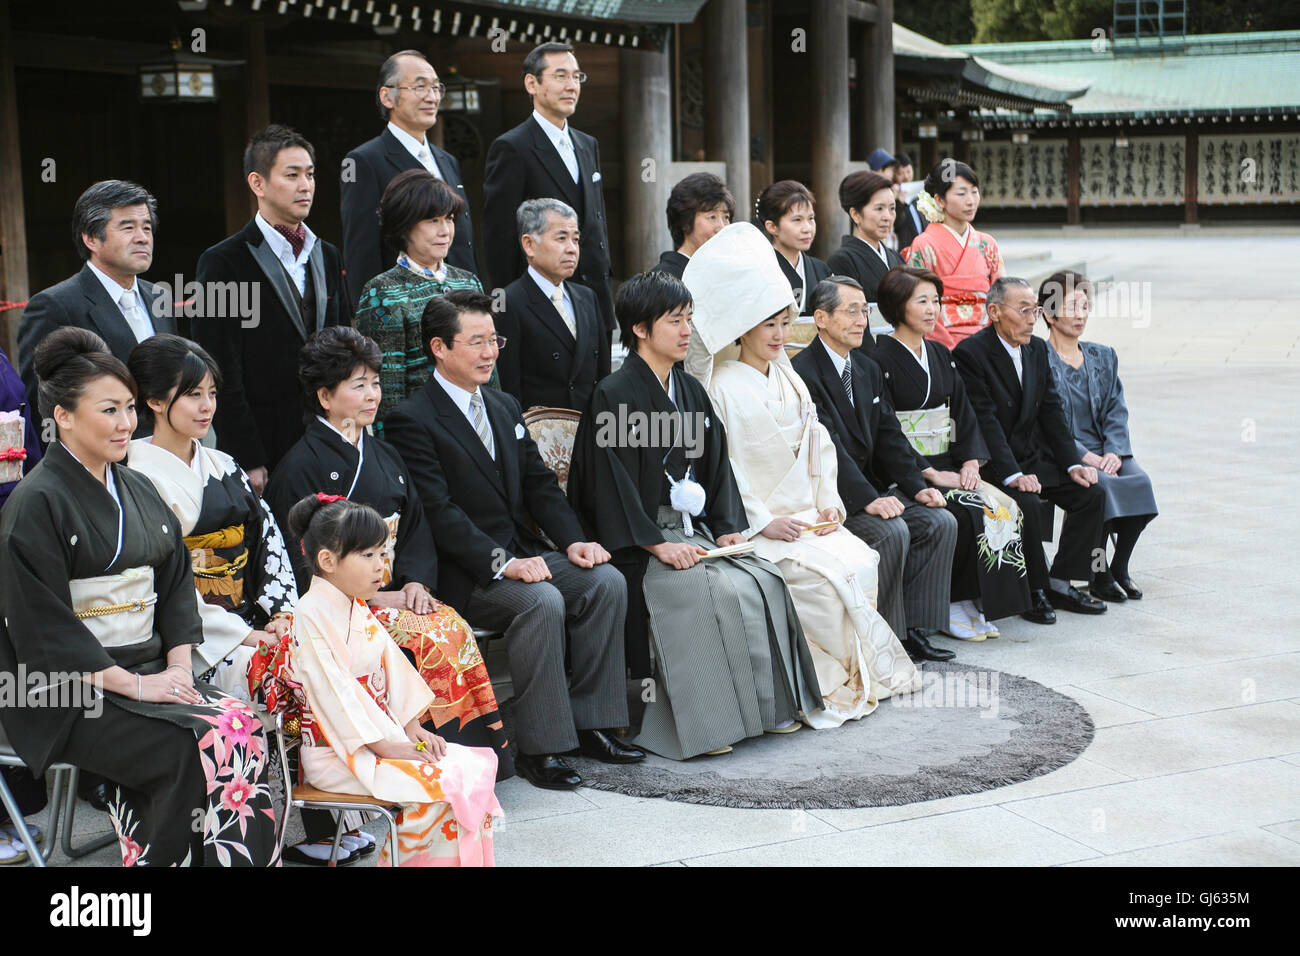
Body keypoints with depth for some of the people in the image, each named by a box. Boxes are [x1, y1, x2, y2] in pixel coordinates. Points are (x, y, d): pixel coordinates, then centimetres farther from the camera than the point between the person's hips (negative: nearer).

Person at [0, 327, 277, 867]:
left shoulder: (137, 490, 14)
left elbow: (176, 584, 14)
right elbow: (45, 626, -15)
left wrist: (178, 666, -3)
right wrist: (134, 684, -17)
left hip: (149, 670, 7)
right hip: (68, 693, -6)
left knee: (243, 727, -19)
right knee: (193, 749, -27)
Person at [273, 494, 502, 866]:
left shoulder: (358, 611, 13)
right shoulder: (311, 616, -15)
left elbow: (391, 665, 15)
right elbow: (333, 690, -21)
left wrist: (412, 726, 3)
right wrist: (386, 746, -21)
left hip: (386, 734, 9)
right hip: (336, 750, -9)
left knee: (473, 764, -3)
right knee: (438, 783, -23)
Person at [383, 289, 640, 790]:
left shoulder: (505, 407, 17)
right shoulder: (412, 420, -9)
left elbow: (540, 483, 15)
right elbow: (438, 513, -17)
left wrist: (573, 540, -3)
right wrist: (501, 562, -25)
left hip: (521, 554, 8)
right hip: (461, 574, -7)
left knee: (606, 581, -14)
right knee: (542, 602, -31)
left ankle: (589, 721, -7)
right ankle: (539, 748, -22)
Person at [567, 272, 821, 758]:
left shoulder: (690, 390, 14)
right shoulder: (614, 395, -9)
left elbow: (715, 463, 15)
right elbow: (610, 481, -14)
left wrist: (726, 528, 1)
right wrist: (657, 544, -20)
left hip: (691, 528, 7)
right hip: (639, 540, -7)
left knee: (764, 580, -13)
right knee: (713, 589, -28)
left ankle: (769, 703, -4)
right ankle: (705, 720, -20)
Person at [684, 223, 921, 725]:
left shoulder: (788, 378, 14)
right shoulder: (721, 387, -8)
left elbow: (819, 443, 16)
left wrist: (828, 503, 2)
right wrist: (764, 522, -15)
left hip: (806, 516, 6)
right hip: (752, 524, -6)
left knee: (862, 559, -16)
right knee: (822, 572, -26)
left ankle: (856, 670, -3)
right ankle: (825, 683, -11)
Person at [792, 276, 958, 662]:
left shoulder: (869, 370, 15)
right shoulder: (802, 373, -14)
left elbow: (889, 436, 12)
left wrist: (916, 486, -3)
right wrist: (867, 499, -29)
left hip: (871, 487, 8)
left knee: (940, 522, -8)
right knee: (892, 531, -28)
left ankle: (912, 629, -3)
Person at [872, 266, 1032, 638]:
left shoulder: (941, 356, 16)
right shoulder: (881, 360, -8)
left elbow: (963, 412, 12)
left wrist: (970, 461, -5)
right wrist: (929, 473, -19)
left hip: (947, 466, 7)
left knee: (1006, 507, -15)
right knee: (970, 512, -26)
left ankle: (980, 603, -8)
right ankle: (950, 607, -11)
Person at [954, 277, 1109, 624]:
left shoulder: (1037, 349, 9)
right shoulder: (970, 353, -14)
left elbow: (1052, 410, 8)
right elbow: (985, 422, -21)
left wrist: (1073, 463, -4)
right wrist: (1012, 475, -29)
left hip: (1035, 458, 7)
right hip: (993, 463, -7)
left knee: (1091, 493, -8)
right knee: (1025, 503, -31)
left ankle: (1059, 583, 2)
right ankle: (1033, 592, -11)